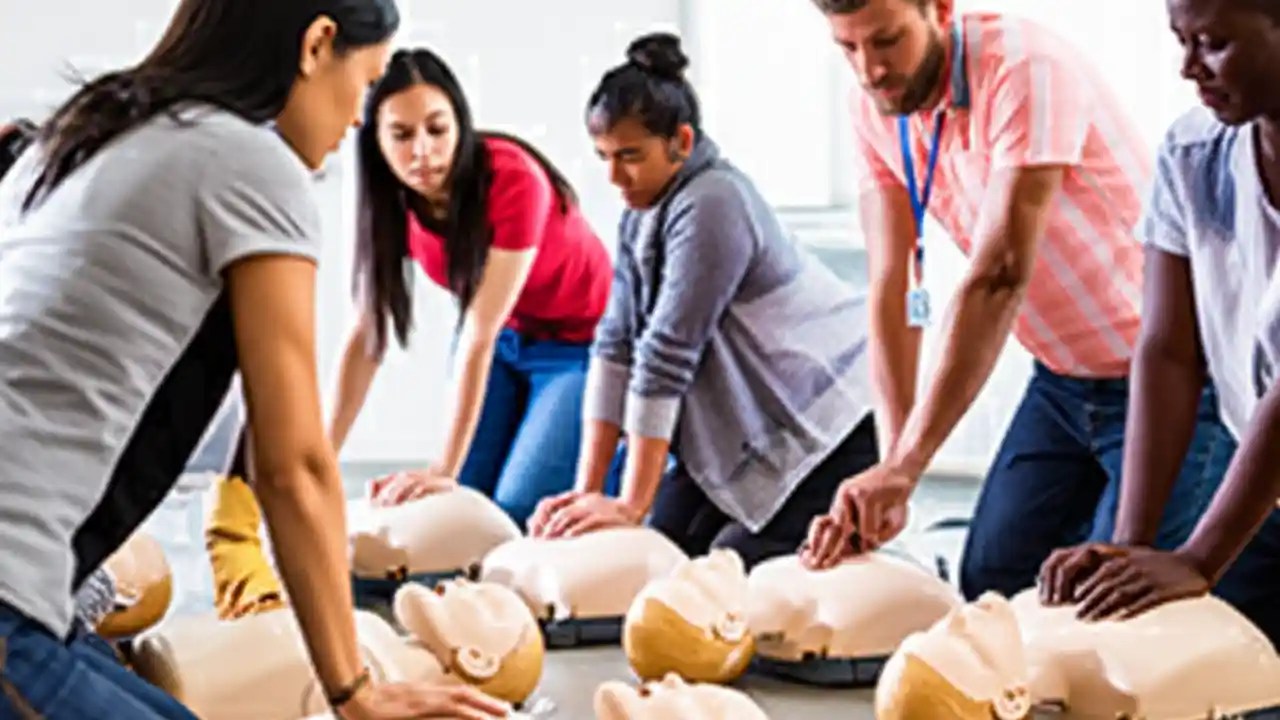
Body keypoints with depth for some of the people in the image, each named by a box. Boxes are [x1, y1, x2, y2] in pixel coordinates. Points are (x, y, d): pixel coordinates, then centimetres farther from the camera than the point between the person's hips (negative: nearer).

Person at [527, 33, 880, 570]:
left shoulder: (711, 204, -24)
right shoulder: (642, 214, 5)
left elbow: (667, 356, -26)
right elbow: (616, 346, -1)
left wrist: (631, 506, -25)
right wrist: (587, 491, -6)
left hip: (824, 420, -9)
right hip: (746, 427, 9)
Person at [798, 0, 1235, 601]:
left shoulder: (1025, 68, -26)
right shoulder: (873, 107, -4)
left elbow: (999, 279, -32)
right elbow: (891, 287, -7)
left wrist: (904, 467, -36)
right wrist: (891, 466, -19)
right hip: (1061, 377, 7)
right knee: (990, 586, 8)